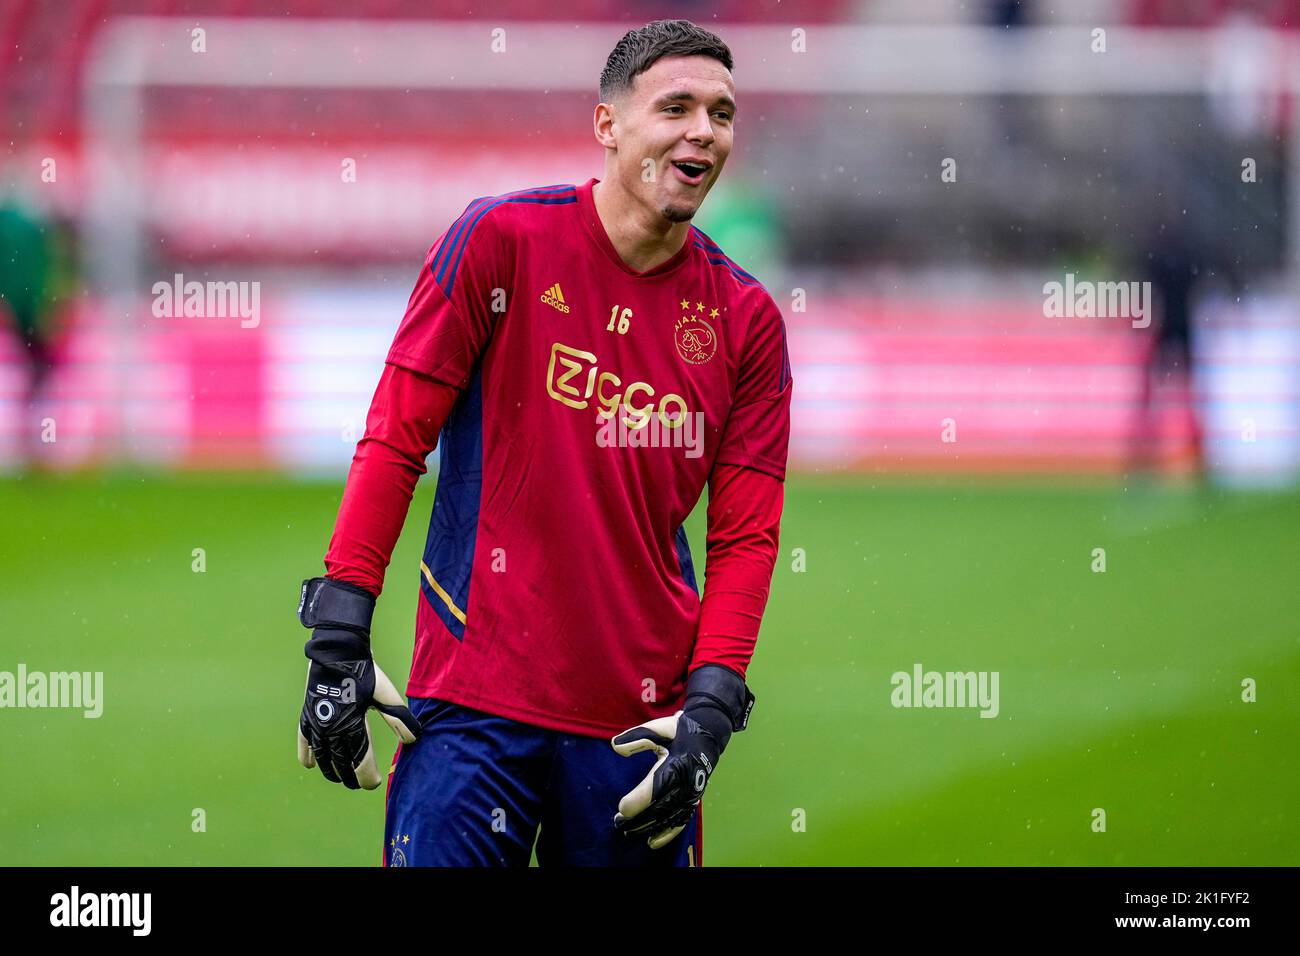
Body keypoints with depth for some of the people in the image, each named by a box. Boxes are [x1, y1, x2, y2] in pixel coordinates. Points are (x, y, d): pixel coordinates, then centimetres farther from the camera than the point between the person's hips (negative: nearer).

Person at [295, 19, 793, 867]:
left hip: (642, 720, 3)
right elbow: (395, 438, -3)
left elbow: (746, 533, 6)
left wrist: (712, 709, -7)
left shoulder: (747, 319, 6)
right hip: (475, 701, -3)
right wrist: (339, 637, -8)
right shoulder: (503, 241, -2)